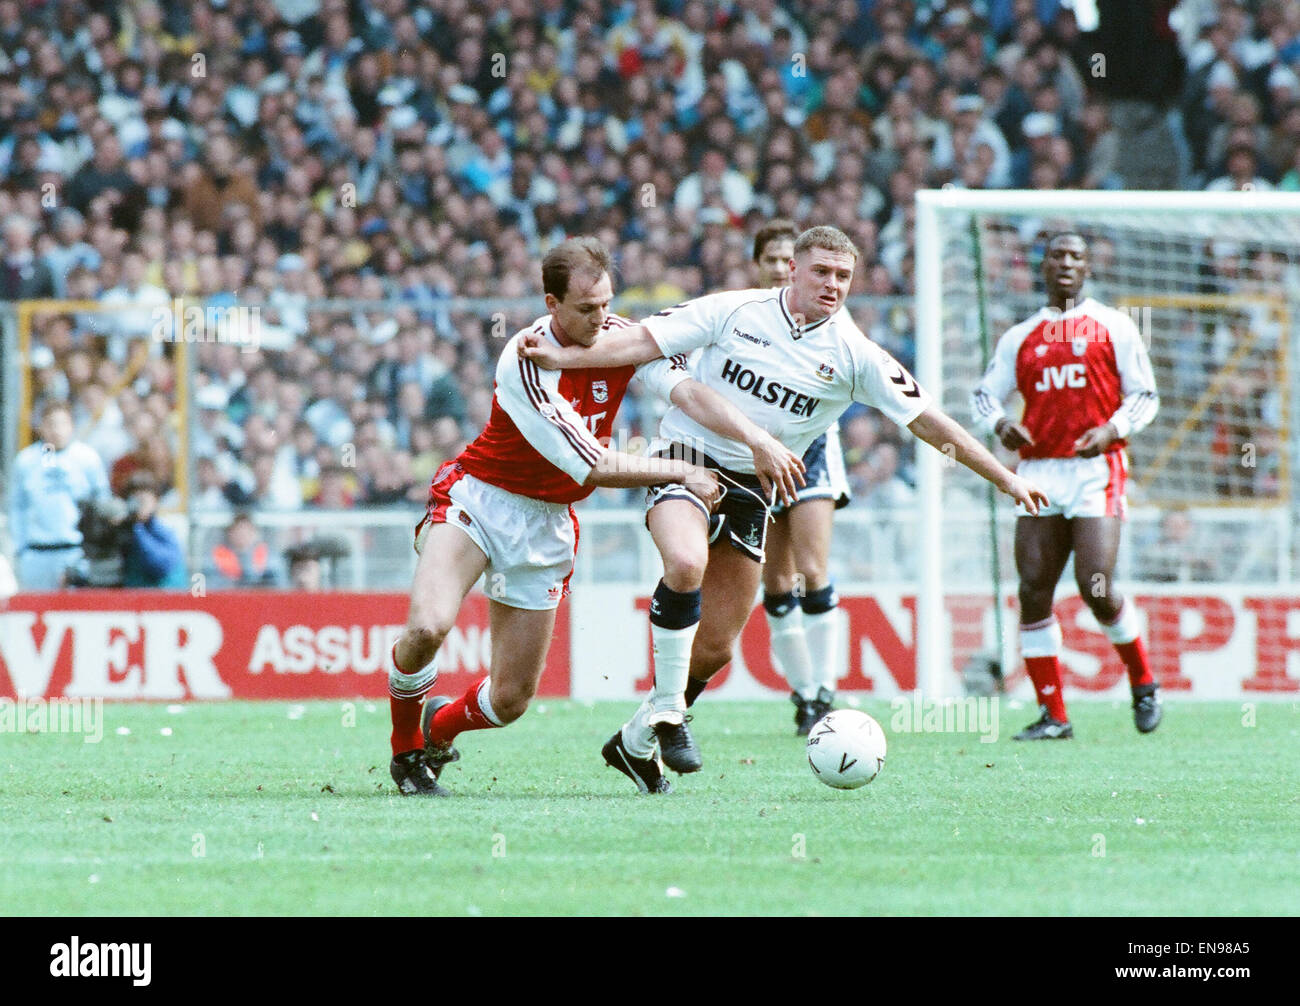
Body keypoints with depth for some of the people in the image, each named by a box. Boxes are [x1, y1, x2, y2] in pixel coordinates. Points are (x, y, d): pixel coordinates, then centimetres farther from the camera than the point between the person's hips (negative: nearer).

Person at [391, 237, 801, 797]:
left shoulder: (621, 339, -7)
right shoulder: (524, 363, -25)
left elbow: (687, 392, -21)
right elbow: (593, 467, -24)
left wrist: (758, 439, -38)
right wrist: (682, 472, -16)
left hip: (548, 522, 5)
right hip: (478, 499, -5)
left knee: (511, 699, 1)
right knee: (428, 626, -30)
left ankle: (438, 727, 36)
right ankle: (405, 751, -2)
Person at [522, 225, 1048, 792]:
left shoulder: (853, 354, -2)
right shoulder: (735, 311, -5)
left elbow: (926, 421, 0)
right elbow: (647, 341, -4)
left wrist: (1005, 478, -2)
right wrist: (562, 358, -14)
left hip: (751, 489, 3)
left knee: (716, 646, 1)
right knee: (686, 564, -34)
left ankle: (637, 738, 21)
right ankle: (666, 710, -20)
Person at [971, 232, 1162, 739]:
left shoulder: (1113, 326, 8)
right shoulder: (1020, 337, 17)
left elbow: (1145, 394, 7)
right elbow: (983, 393, 17)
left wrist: (1111, 430, -11)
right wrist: (999, 422, -6)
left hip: (1096, 469, -4)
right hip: (1038, 471, 4)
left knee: (1096, 587, -15)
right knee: (1033, 590, -5)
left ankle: (1144, 683, 9)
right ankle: (1052, 715, 1)